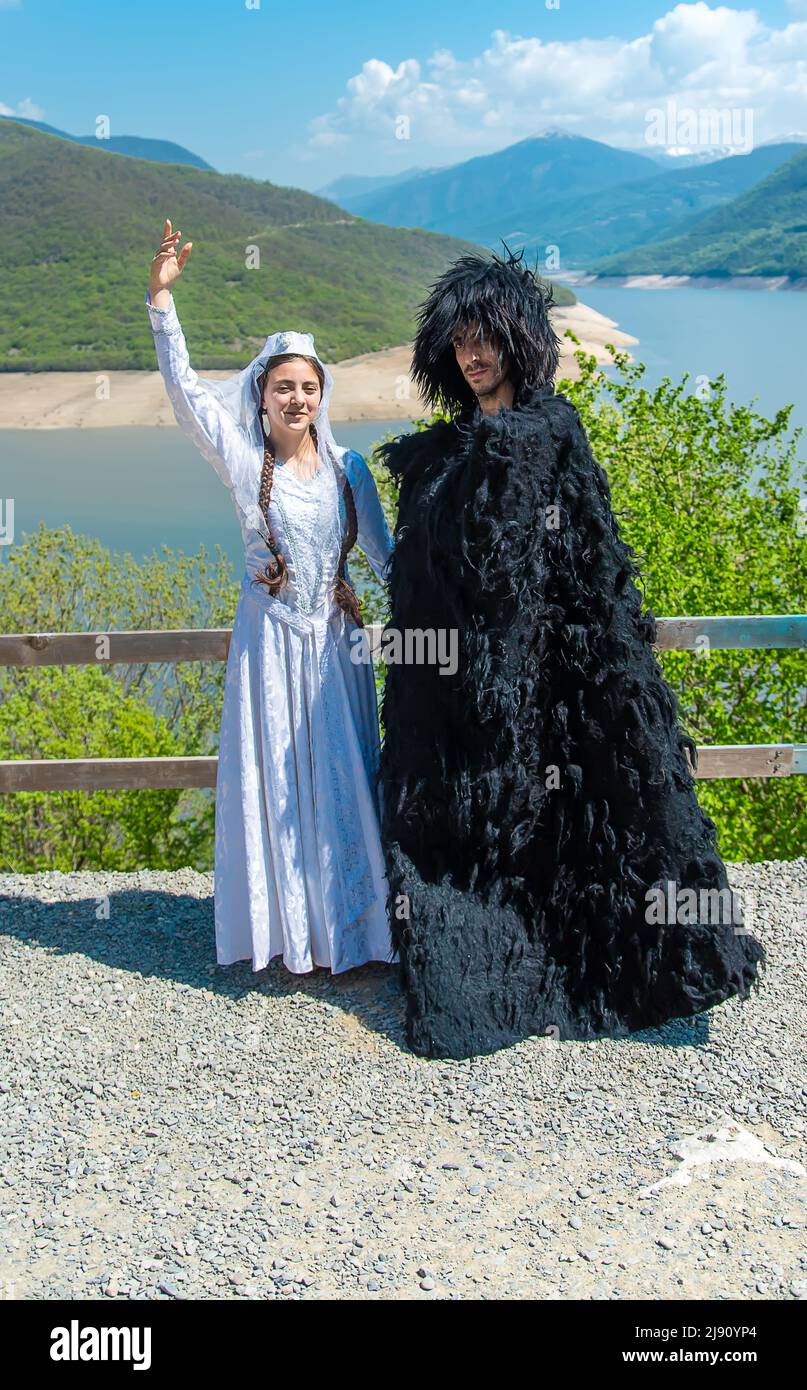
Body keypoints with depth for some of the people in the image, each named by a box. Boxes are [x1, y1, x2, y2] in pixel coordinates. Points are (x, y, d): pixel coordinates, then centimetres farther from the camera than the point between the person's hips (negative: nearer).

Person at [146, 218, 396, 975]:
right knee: (278, 778, 3)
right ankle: (296, 932, 17)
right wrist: (161, 296, -18)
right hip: (271, 637, -2)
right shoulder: (244, 461, -2)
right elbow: (185, 388, -10)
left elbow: (381, 550, 10)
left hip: (335, 639, 2)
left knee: (343, 777, 6)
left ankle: (350, 929, 20)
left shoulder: (348, 466, 4)